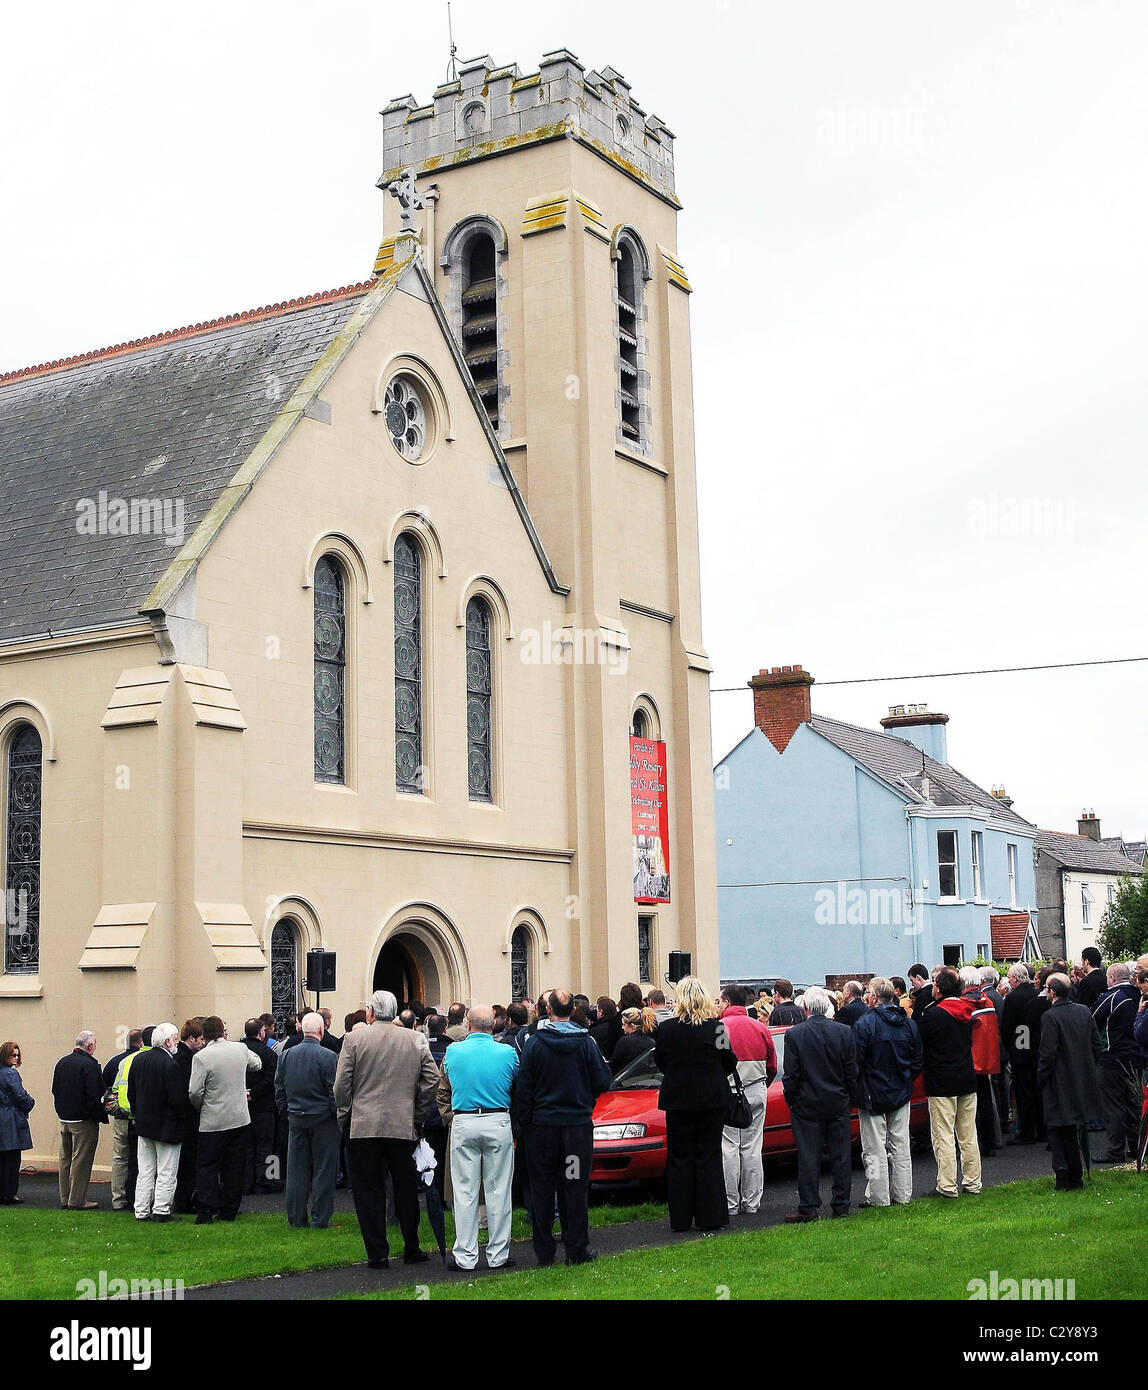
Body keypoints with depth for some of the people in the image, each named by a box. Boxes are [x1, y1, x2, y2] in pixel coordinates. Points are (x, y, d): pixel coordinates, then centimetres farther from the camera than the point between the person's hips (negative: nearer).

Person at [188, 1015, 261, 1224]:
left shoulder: (201, 1057, -14)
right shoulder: (240, 1049, -1)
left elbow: (194, 1092, -15)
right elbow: (257, 1064, 20)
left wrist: (201, 1108, 5)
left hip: (213, 1121, -4)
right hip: (240, 1118, 4)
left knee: (207, 1167, 3)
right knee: (234, 1166, 11)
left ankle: (205, 1213, -1)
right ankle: (229, 1211, 16)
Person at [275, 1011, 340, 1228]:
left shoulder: (286, 1056, 0)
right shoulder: (328, 1056, -15)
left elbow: (279, 1091, 6)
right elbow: (335, 1092, -13)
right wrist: (337, 1114, 1)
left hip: (296, 1119, 4)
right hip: (323, 1120, -4)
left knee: (296, 1170, 10)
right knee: (323, 1170, 4)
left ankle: (296, 1218, 15)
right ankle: (320, 1219, 6)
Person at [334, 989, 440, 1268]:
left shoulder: (354, 1040, -5)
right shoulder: (416, 1040, 3)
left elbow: (341, 1086, -5)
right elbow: (432, 1079, 2)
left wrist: (344, 1117, 9)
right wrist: (418, 1115, 11)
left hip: (363, 1127, -2)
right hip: (404, 1127, 2)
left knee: (369, 1192, 5)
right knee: (406, 1189, 13)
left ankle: (378, 1254, 5)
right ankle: (411, 1250, 20)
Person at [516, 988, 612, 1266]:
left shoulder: (534, 1044, -6)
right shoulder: (586, 1042, -5)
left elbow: (523, 1089, -4)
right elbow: (602, 1083, -1)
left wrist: (524, 1122, 6)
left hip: (542, 1125, 0)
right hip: (578, 1125, 0)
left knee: (542, 1190, 7)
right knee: (576, 1188, 6)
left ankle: (544, 1252, 10)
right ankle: (577, 1250, 8)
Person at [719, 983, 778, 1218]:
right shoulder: (760, 1029, 7)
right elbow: (772, 1068, 12)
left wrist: (714, 1091, 3)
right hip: (756, 1093, 4)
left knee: (728, 1148, 0)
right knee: (752, 1148, 9)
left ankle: (730, 1203, 1)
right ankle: (751, 1202, 12)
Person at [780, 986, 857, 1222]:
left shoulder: (794, 1034, -11)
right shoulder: (844, 1032, -3)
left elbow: (791, 1074, -8)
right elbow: (851, 1071, 2)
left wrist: (791, 1100, 5)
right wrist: (850, 1098, 13)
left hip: (807, 1104, -3)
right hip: (838, 1104, 3)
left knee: (808, 1157, 2)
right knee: (841, 1155, 10)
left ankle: (809, 1207, 3)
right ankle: (842, 1205, 15)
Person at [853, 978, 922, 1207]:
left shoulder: (865, 1024, -15)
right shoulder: (909, 1024, 4)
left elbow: (856, 1062, -15)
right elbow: (919, 1061, 8)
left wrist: (855, 1091, -1)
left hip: (873, 1095, -6)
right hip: (901, 1094, 6)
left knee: (875, 1149, 1)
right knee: (900, 1146, 13)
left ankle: (879, 1198, 3)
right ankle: (902, 1195, 17)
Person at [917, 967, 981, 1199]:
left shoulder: (935, 1014, -16)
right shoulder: (966, 1012, 7)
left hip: (942, 1084, -7)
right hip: (967, 1081, 7)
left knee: (943, 1136, -2)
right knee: (968, 1136, 12)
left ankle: (948, 1185, -1)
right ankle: (973, 1182, 17)